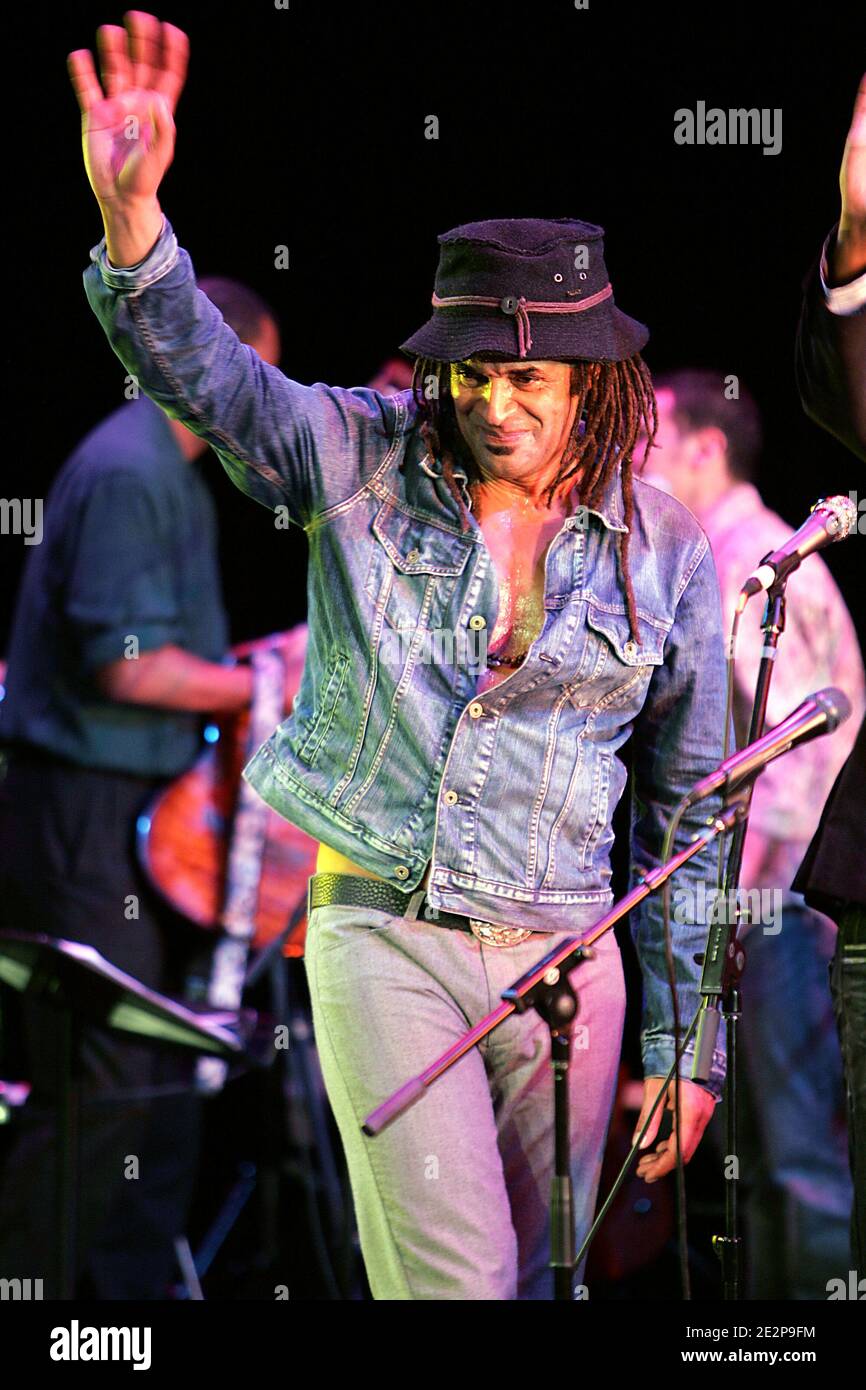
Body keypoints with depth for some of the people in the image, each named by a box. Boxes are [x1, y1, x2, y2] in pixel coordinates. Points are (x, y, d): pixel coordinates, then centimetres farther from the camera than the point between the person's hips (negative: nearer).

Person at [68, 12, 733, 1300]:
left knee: (534, 1281, 8)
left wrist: (684, 1048, 6)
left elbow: (694, 808, 7)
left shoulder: (664, 550, 2)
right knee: (451, 1279, -14)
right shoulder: (363, 458, -1)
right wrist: (129, 209, -37)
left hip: (561, 955, 2)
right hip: (382, 935, -2)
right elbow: (206, 373, -17)